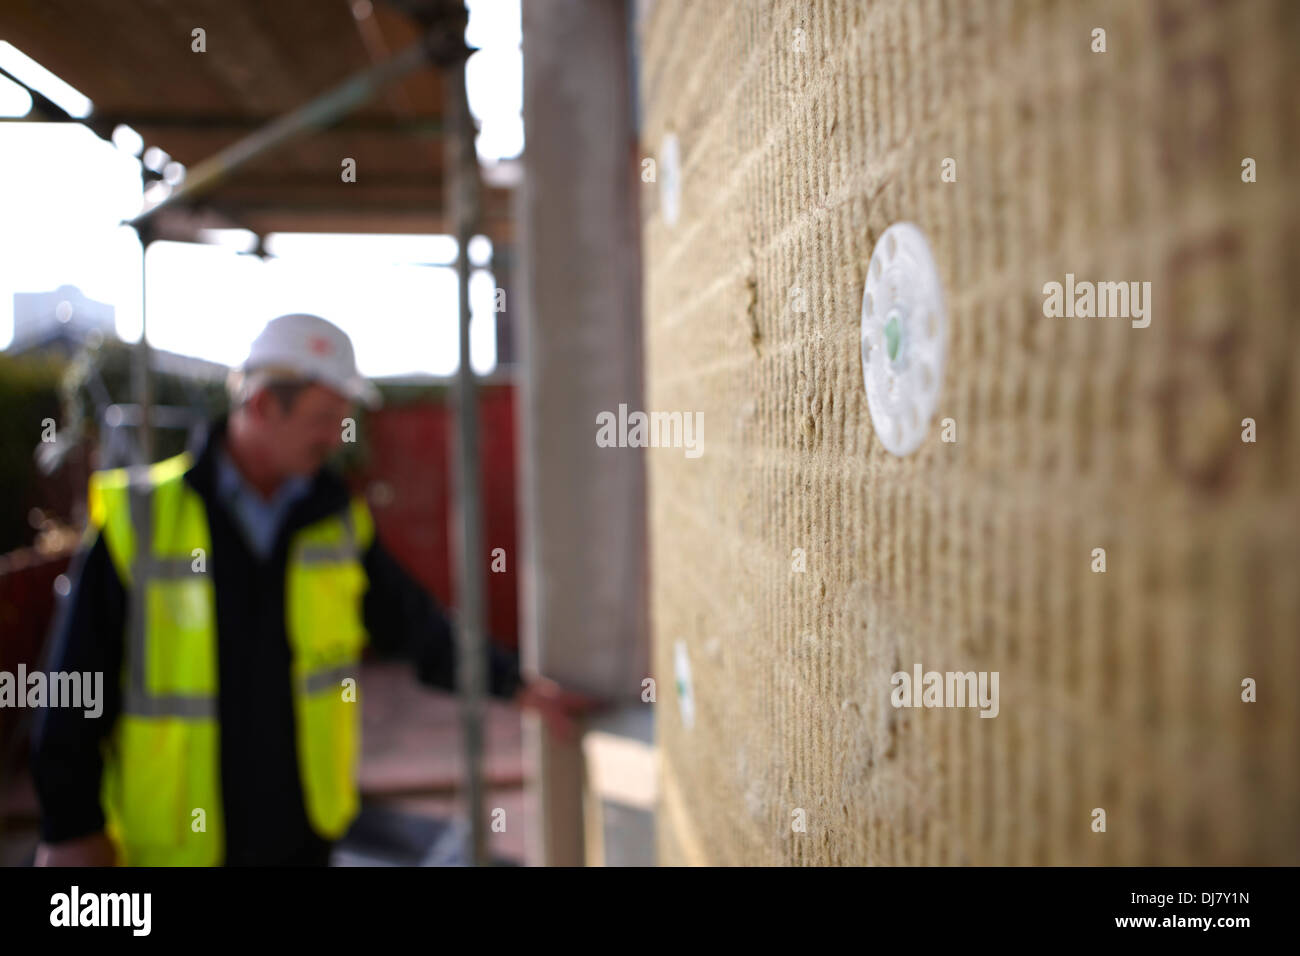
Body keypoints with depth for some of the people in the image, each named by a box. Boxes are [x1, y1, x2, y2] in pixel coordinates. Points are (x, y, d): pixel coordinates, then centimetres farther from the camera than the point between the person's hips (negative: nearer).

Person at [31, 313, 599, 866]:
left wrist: (519, 687, 6)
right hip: (172, 846, -3)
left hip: (303, 835, 3)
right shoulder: (135, 520, -9)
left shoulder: (338, 521, 1)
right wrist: (71, 832, -3)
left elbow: (419, 628, 9)